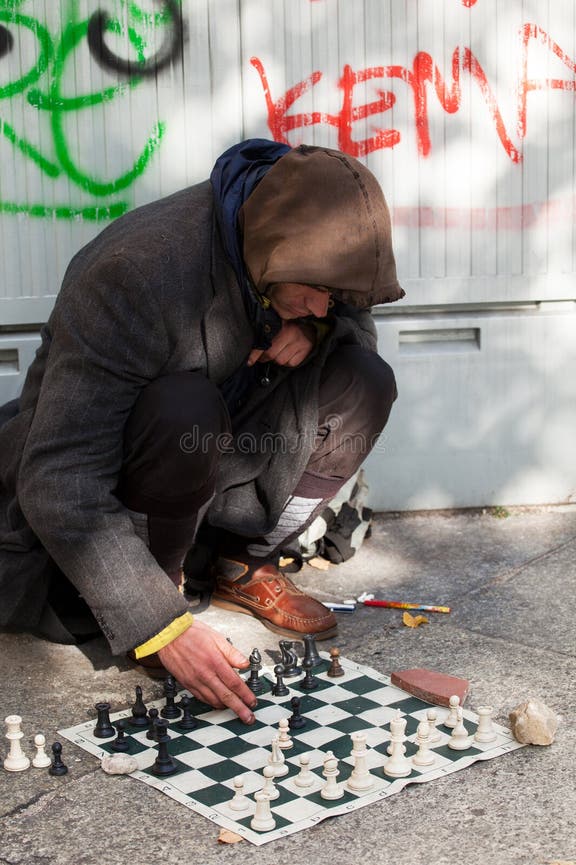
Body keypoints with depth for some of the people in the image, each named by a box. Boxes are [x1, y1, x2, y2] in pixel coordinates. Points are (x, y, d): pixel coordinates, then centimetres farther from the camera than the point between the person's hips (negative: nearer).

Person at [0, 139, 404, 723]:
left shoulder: (306, 247, -14)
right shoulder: (135, 274, -34)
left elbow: (354, 318, 9)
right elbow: (58, 483, -37)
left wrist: (318, 327, -18)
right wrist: (162, 627, -40)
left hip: (208, 457, 6)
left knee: (363, 381, -14)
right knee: (182, 408, -39)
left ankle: (244, 567, 0)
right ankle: (151, 591, -12)